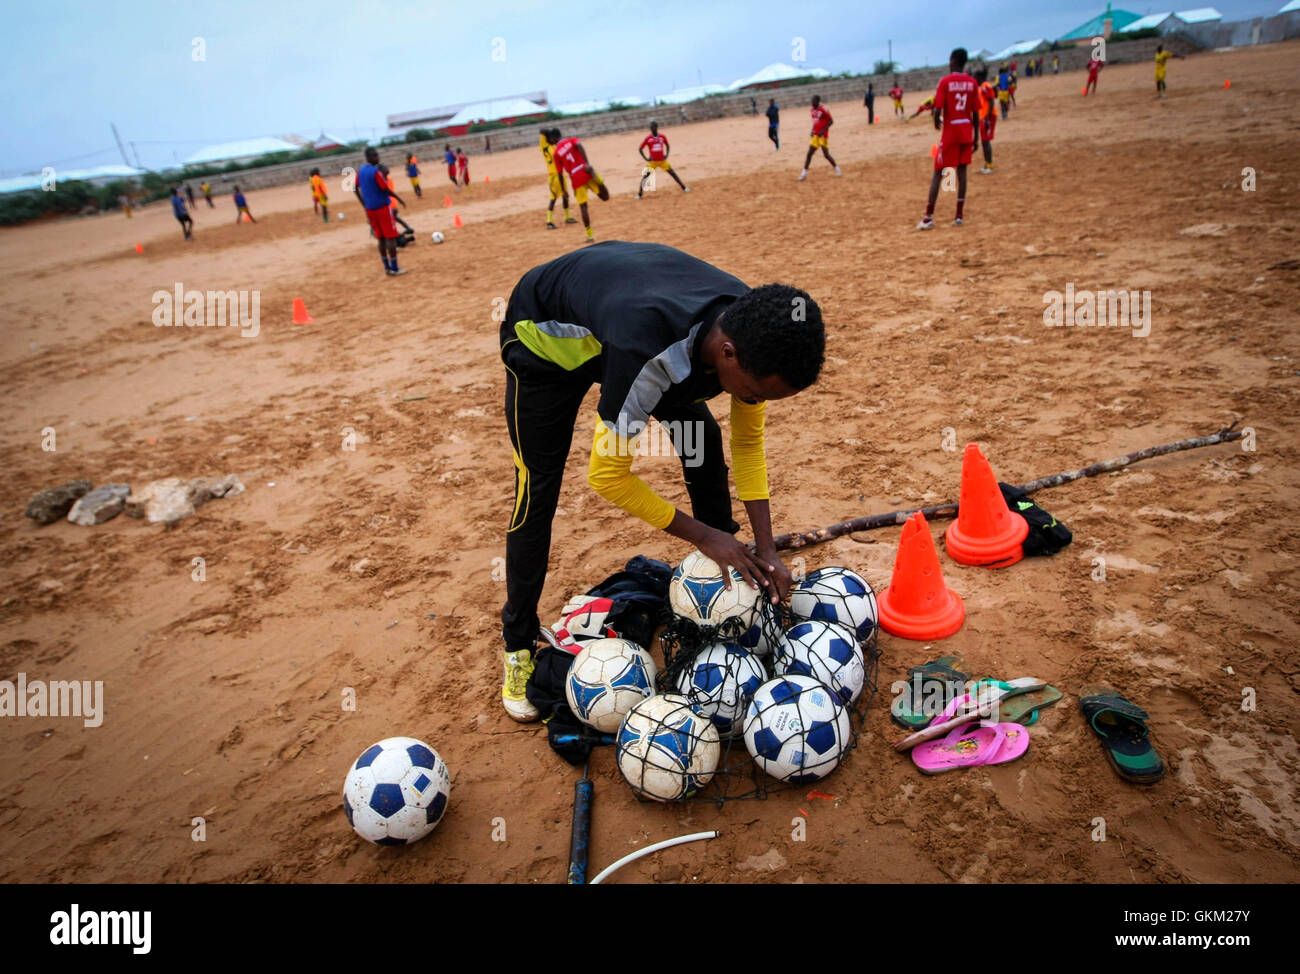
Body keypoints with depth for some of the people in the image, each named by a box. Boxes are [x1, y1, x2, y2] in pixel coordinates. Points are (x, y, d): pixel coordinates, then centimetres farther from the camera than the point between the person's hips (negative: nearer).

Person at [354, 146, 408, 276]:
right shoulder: (376, 171, -15)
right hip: (382, 207, -7)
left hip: (370, 209, 7)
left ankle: (387, 267, 15)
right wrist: (399, 198, -2)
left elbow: (355, 188, 13)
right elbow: (386, 189, -16)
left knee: (381, 238, 12)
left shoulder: (360, 171, 8)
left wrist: (364, 204, 20)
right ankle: (394, 268, -5)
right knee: (391, 238, -3)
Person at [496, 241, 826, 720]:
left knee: (704, 439, -4)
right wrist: (702, 535, -25)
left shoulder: (752, 330, -25)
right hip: (546, 333, -5)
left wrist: (765, 550, -15)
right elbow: (607, 474, -33)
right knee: (538, 491, -8)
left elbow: (748, 439, -10)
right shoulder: (650, 351, -46)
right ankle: (518, 643, 11)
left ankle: (728, 582, 16)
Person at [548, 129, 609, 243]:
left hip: (576, 179, 0)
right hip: (587, 172, 0)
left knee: (583, 206, 10)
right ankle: (599, 183, -30)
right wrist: (587, 163, -22)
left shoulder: (556, 153, 10)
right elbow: (580, 146, -12)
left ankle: (590, 235, 9)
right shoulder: (572, 140, 11)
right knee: (605, 197, -1)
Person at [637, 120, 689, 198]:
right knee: (645, 176, -9)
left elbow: (667, 145, 19)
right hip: (652, 161, -2)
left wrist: (666, 154, 4)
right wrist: (646, 158, -8)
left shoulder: (662, 137, 1)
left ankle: (684, 188, 13)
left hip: (662, 160, 2)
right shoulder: (647, 139, -6)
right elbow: (640, 149, -1)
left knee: (673, 173, 2)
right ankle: (639, 194, -3)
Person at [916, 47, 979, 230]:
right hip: (966, 132, 4)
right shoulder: (972, 82, 4)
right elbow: (976, 113, 4)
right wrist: (976, 137, 11)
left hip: (950, 131, -4)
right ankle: (959, 216, 4)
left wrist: (936, 122, 8)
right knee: (962, 171, 7)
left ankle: (929, 217, -6)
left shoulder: (945, 81, -8)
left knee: (938, 173, -1)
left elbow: (938, 109, -14)